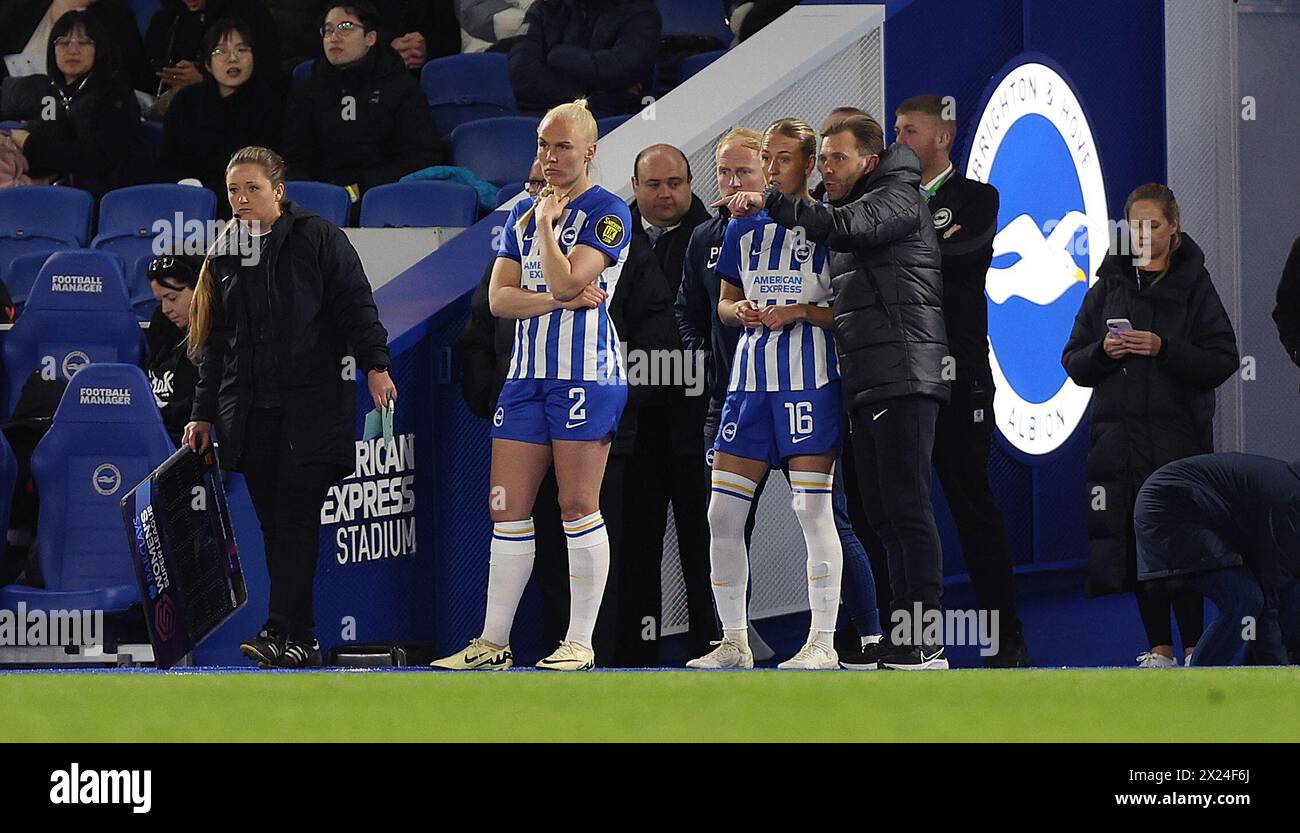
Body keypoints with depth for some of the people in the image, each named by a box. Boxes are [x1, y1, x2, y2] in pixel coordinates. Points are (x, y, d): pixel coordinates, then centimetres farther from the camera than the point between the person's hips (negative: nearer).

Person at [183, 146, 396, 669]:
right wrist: (203, 414, 16)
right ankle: (301, 642, 2)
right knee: (273, 522, 1)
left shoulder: (318, 239, 1)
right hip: (250, 410, 5)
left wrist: (374, 365, -16)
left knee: (296, 518, -12)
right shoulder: (224, 256, 14)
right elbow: (215, 341, 18)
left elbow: (356, 305, -4)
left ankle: (281, 631, -18)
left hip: (312, 404, -5)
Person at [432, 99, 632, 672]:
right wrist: (560, 299, -9)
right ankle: (493, 643, 7)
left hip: (585, 373, -7)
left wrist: (547, 221, -4)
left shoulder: (606, 213, -5)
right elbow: (499, 298, 6)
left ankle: (580, 642, 0)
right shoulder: (523, 211, 16)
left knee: (578, 506, -5)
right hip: (528, 371, 7)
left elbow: (564, 281, -17)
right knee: (507, 508, 4)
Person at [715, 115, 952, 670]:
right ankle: (902, 642, 9)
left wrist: (770, 202, -21)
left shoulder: (898, 198, -3)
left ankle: (925, 642, -16)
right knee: (882, 515, 8)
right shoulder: (853, 207, 26)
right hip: (865, 386, 10)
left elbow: (842, 226, -22)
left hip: (903, 377, -10)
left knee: (905, 506, -13)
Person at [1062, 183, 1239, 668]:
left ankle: (1194, 645, -3)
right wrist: (1103, 351, -7)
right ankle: (1159, 647, 6)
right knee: (1137, 542, 1)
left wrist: (1165, 349, -15)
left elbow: (1222, 361, -2)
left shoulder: (1194, 287, 4)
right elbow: (1074, 362, 14)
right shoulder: (1109, 287, 13)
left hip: (1179, 433, -3)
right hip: (1118, 433, 3)